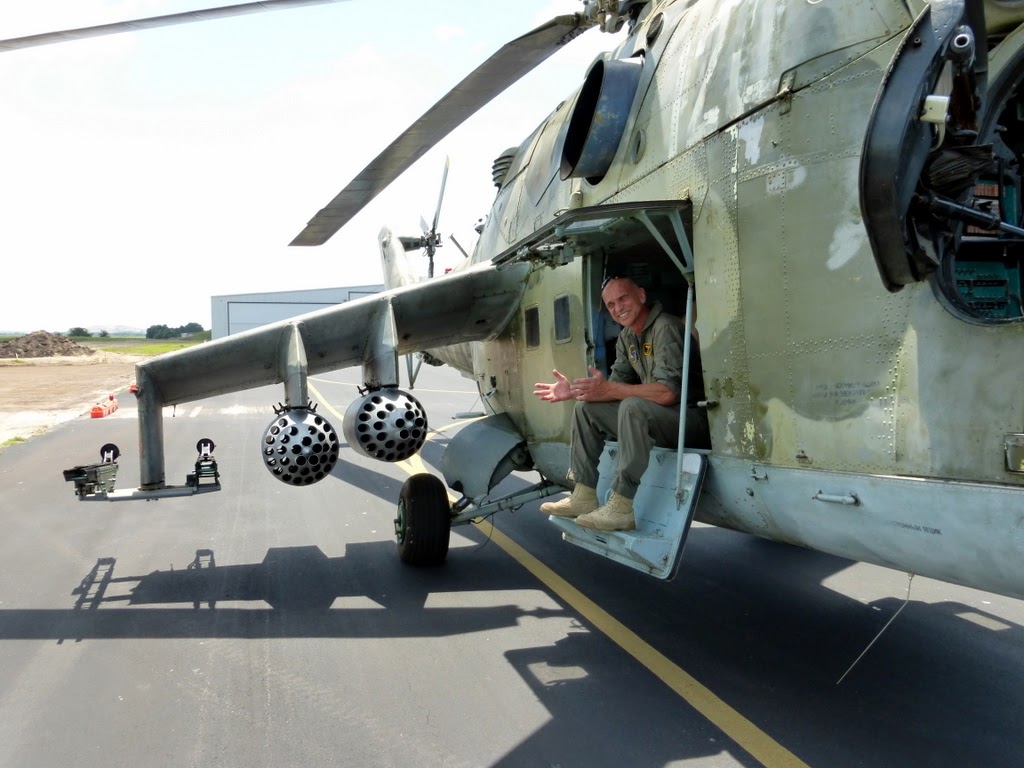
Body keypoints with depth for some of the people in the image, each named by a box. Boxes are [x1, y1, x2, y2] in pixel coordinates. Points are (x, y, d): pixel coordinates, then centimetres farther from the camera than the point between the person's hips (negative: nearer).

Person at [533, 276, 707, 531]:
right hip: (651, 416, 9)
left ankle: (620, 508, -31)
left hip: (692, 416, -9)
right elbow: (618, 386, 10)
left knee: (633, 407, -35)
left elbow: (668, 392, -30)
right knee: (586, 410, 4)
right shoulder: (627, 337, 8)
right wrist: (573, 391, -4)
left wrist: (609, 389, -30)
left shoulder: (665, 328, -19)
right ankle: (584, 498, 0)